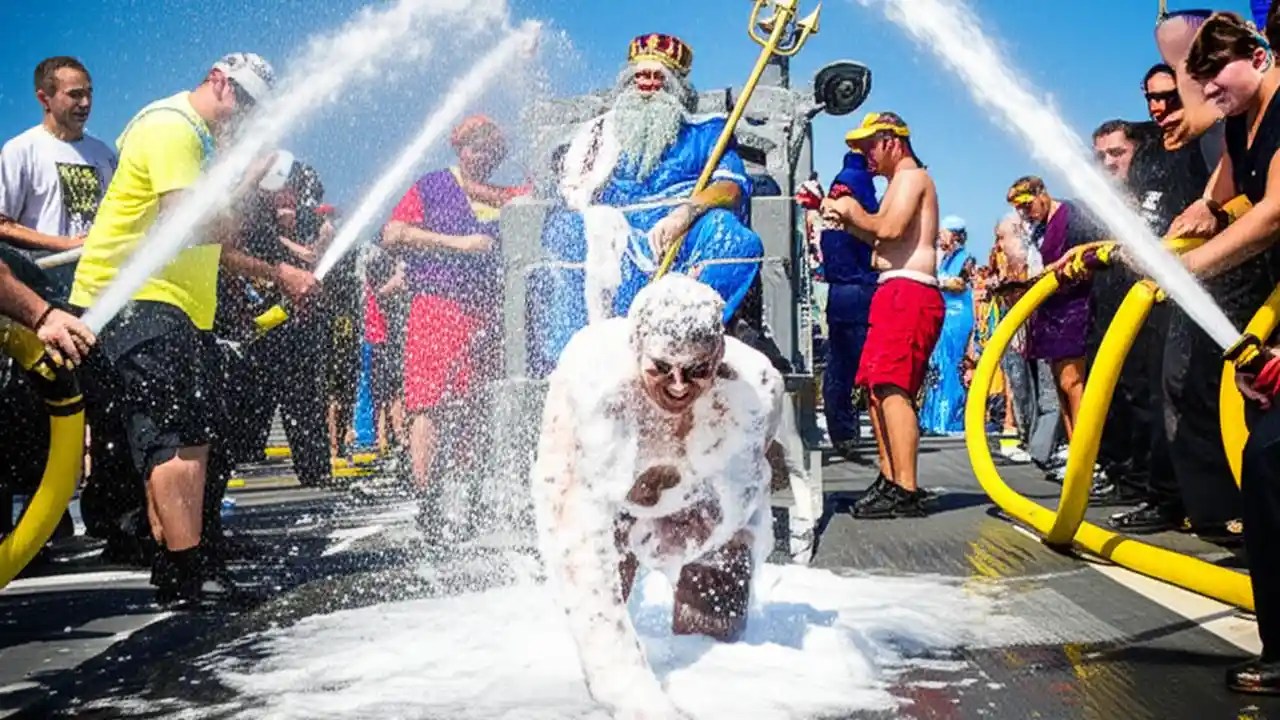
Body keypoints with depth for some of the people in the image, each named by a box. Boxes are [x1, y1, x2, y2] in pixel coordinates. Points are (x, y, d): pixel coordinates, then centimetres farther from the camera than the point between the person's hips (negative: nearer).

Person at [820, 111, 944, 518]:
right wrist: (847, 221, 14)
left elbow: (891, 229, -19)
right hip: (895, 293, 11)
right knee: (877, 388, 12)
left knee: (892, 388, -18)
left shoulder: (911, 176, -3)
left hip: (908, 291, -11)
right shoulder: (902, 181, 27)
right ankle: (889, 480, 16)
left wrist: (855, 212, -4)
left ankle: (905, 492, -22)